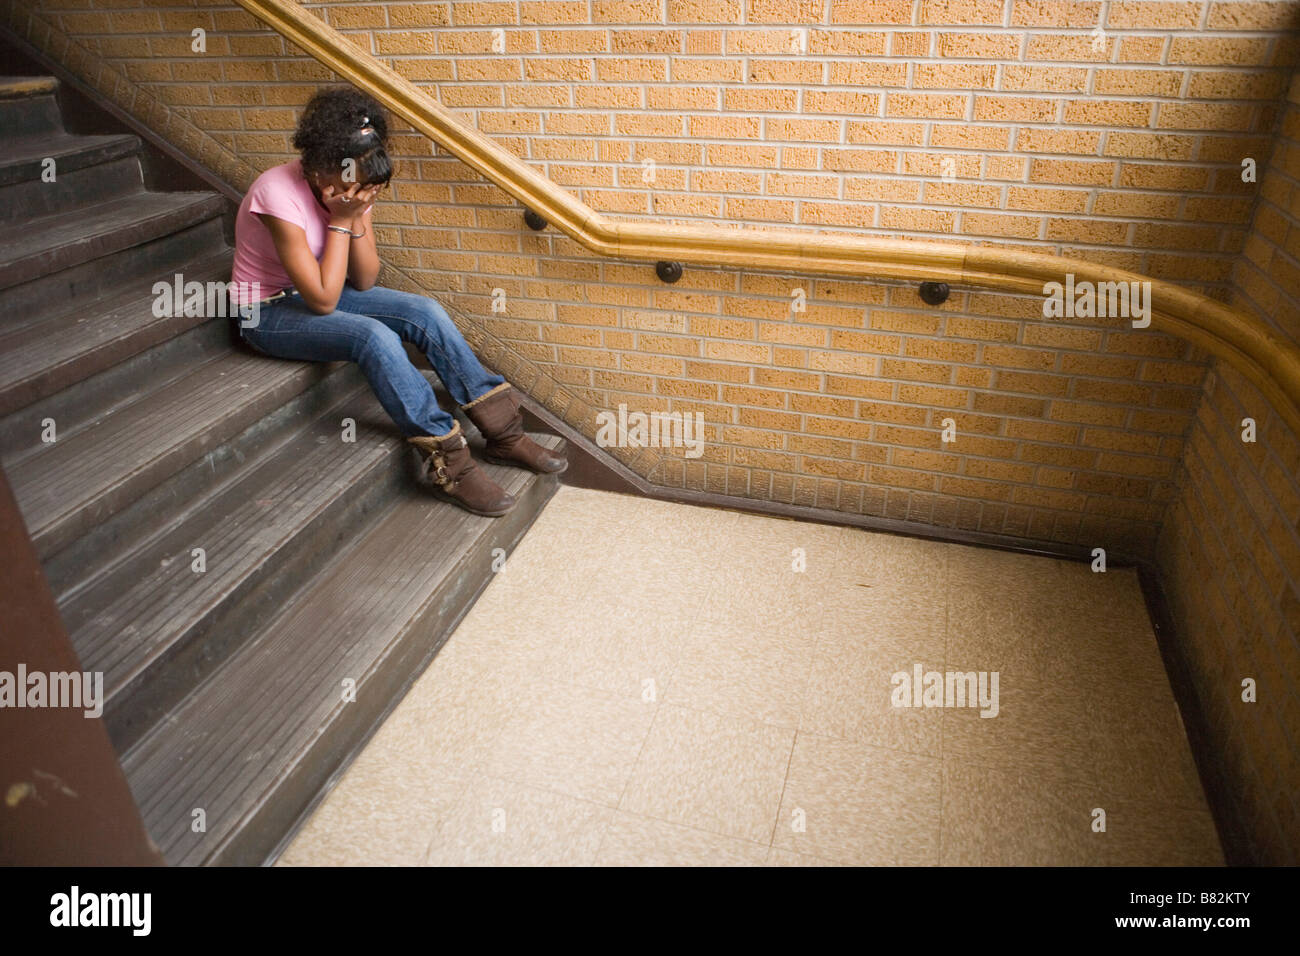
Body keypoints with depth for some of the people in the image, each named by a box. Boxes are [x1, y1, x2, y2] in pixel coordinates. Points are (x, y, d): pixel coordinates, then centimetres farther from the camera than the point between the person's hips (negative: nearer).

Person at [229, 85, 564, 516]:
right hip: (269, 310, -6)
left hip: (321, 291, 7)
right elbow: (323, 300, -29)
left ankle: (503, 431, -12)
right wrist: (340, 219, -27)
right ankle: (447, 464, -25)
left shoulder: (353, 189, -8)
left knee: (426, 312, -15)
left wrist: (356, 218, -21)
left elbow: (364, 282, -7)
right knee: (373, 336, -33)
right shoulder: (278, 194, -28)